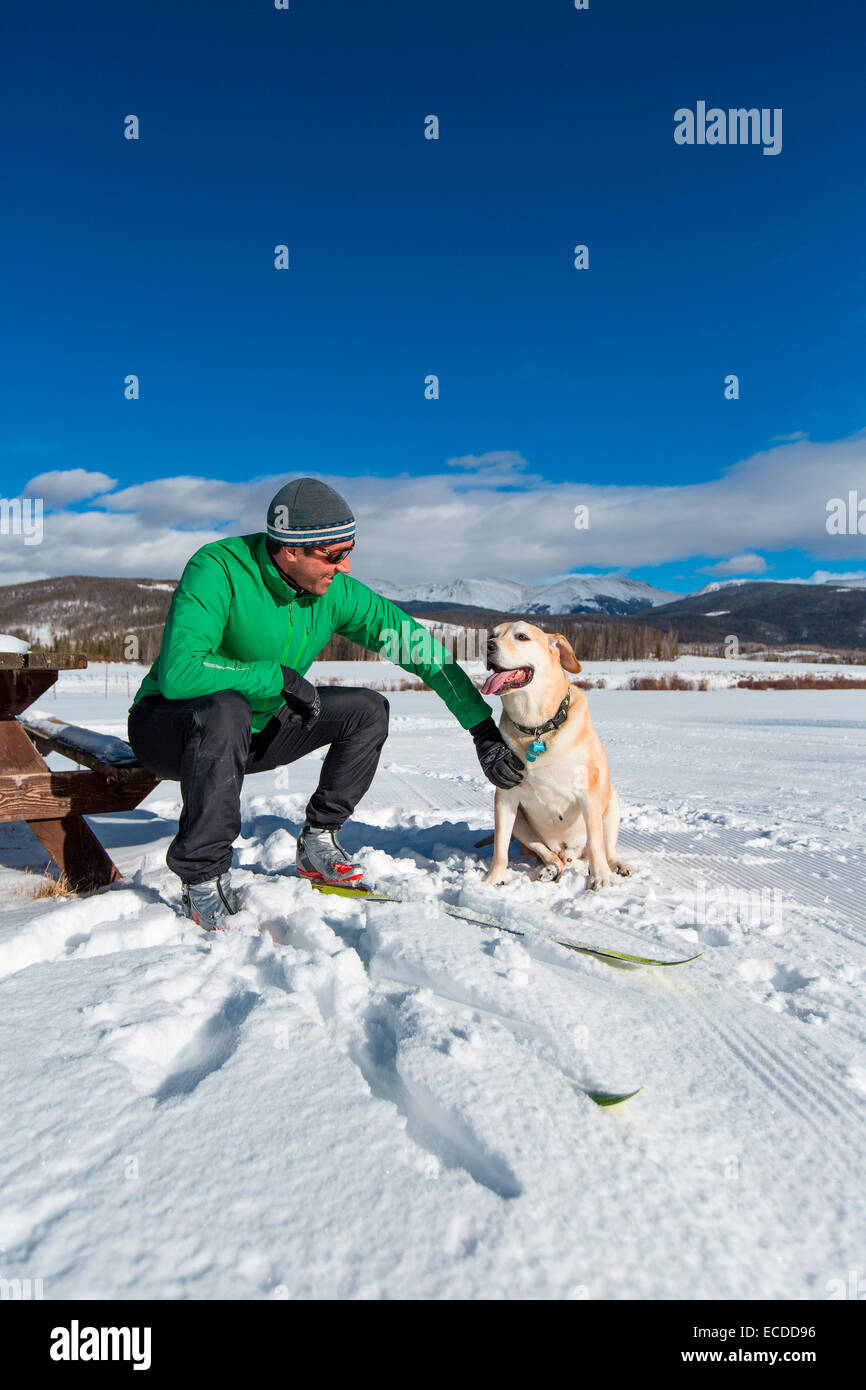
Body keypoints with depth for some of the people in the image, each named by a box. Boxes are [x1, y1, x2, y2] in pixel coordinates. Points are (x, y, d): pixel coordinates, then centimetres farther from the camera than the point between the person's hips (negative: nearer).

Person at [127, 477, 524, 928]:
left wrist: (484, 731, -11)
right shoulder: (218, 569, -27)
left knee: (369, 709, -6)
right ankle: (201, 876, -23)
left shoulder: (336, 591, -11)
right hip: (167, 723, -5)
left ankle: (317, 842, 4)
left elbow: (423, 649, -8)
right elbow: (178, 672, -38)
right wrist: (280, 677, -30)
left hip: (256, 729, 6)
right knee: (225, 709, -40)